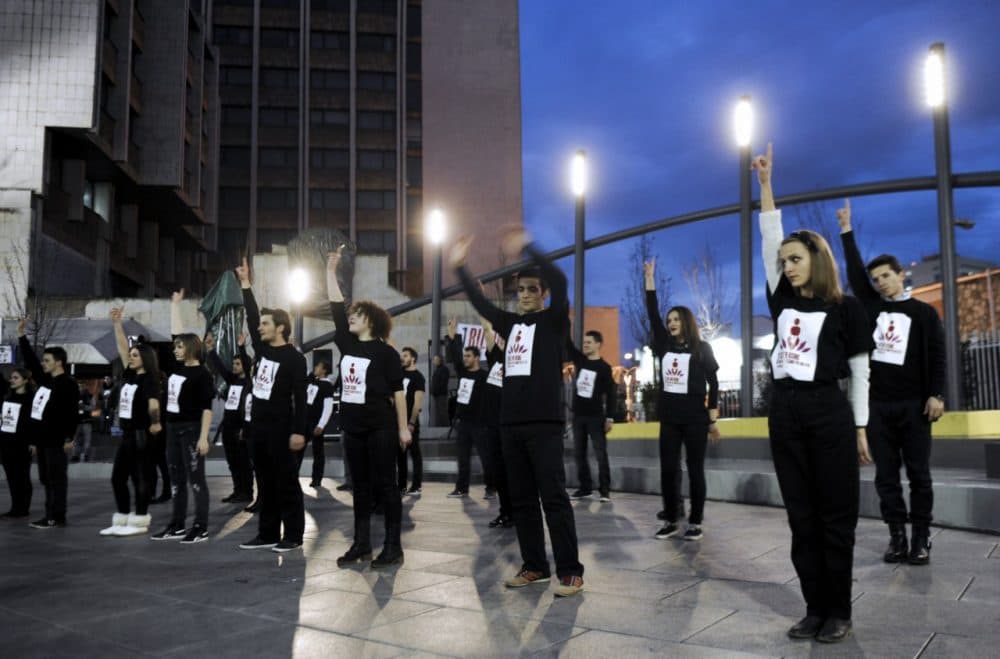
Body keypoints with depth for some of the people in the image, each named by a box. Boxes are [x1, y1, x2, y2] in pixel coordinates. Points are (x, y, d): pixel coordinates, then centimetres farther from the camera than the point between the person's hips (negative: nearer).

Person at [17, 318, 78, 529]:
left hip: (57, 440, -9)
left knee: (57, 478, -5)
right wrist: (21, 336, 19)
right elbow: (30, 360, 21)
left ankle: (57, 517, -2)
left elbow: (73, 413, -16)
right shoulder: (44, 380, 14)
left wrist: (69, 437, -21)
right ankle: (50, 514, 17)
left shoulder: (68, 383, -11)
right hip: (42, 439, 9)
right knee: (46, 479, 11)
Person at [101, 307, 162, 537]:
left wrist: (155, 424, -15)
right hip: (127, 434, 8)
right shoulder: (129, 375, 11)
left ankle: (140, 522, 6)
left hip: (141, 434, -8)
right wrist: (117, 322, 6)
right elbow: (122, 347, 10)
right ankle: (122, 520, 20)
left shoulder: (149, 379, -12)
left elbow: (153, 404, -25)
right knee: (117, 477, 10)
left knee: (140, 478, -1)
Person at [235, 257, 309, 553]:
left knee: (287, 483, -1)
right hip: (259, 428, 8)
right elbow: (251, 318, 14)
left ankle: (293, 536, 6)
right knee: (265, 484, 12)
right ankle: (268, 534, 19)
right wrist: (245, 284, 12)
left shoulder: (294, 358, -10)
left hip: (282, 430, -8)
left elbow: (300, 397, -14)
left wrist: (298, 430, -19)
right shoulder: (261, 349, 9)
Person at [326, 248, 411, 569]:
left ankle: (394, 548, 4)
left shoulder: (386, 352, -6)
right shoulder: (347, 344, 9)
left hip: (381, 427, -6)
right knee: (361, 486, 11)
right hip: (353, 427, 6)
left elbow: (398, 391, -6)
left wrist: (403, 428, -8)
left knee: (385, 485, -2)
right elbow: (336, 306, 11)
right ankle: (361, 544, 19)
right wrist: (330, 270, 12)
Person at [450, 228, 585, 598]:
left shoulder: (554, 321, 1)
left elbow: (560, 282, -15)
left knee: (554, 497, -6)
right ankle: (534, 566, 19)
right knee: (521, 499, 9)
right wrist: (459, 267, 13)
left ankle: (571, 571, 0)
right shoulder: (512, 324, 17)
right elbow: (479, 302, 20)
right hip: (511, 425, 6)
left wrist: (527, 247, -19)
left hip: (544, 425, -6)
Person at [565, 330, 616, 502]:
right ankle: (585, 487, 14)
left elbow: (610, 394, -6)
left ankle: (605, 489, -5)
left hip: (596, 416, -5)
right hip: (578, 415, 5)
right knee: (579, 453, 7)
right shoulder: (580, 360, 8)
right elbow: (567, 343, 3)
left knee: (601, 453, -6)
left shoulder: (604, 367, -4)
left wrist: (609, 417, -11)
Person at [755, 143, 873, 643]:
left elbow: (859, 372, 0)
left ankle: (839, 612, 14)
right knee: (801, 517, 8)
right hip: (785, 413, 5)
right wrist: (765, 183, 4)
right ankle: (815, 609, 17)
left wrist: (860, 428, -1)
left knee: (835, 517, 3)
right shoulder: (782, 301, 11)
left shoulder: (845, 307, -1)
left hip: (829, 414, -5)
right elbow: (769, 238, 10)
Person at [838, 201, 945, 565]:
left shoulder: (924, 312, 5)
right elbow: (854, 273, 9)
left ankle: (921, 538, 8)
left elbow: (937, 356, 0)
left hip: (913, 404, -3)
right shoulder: (872, 306, 12)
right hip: (877, 404, 3)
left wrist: (936, 395, -10)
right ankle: (897, 535, 10)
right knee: (886, 475, 4)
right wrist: (847, 232, 7)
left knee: (918, 474, 2)